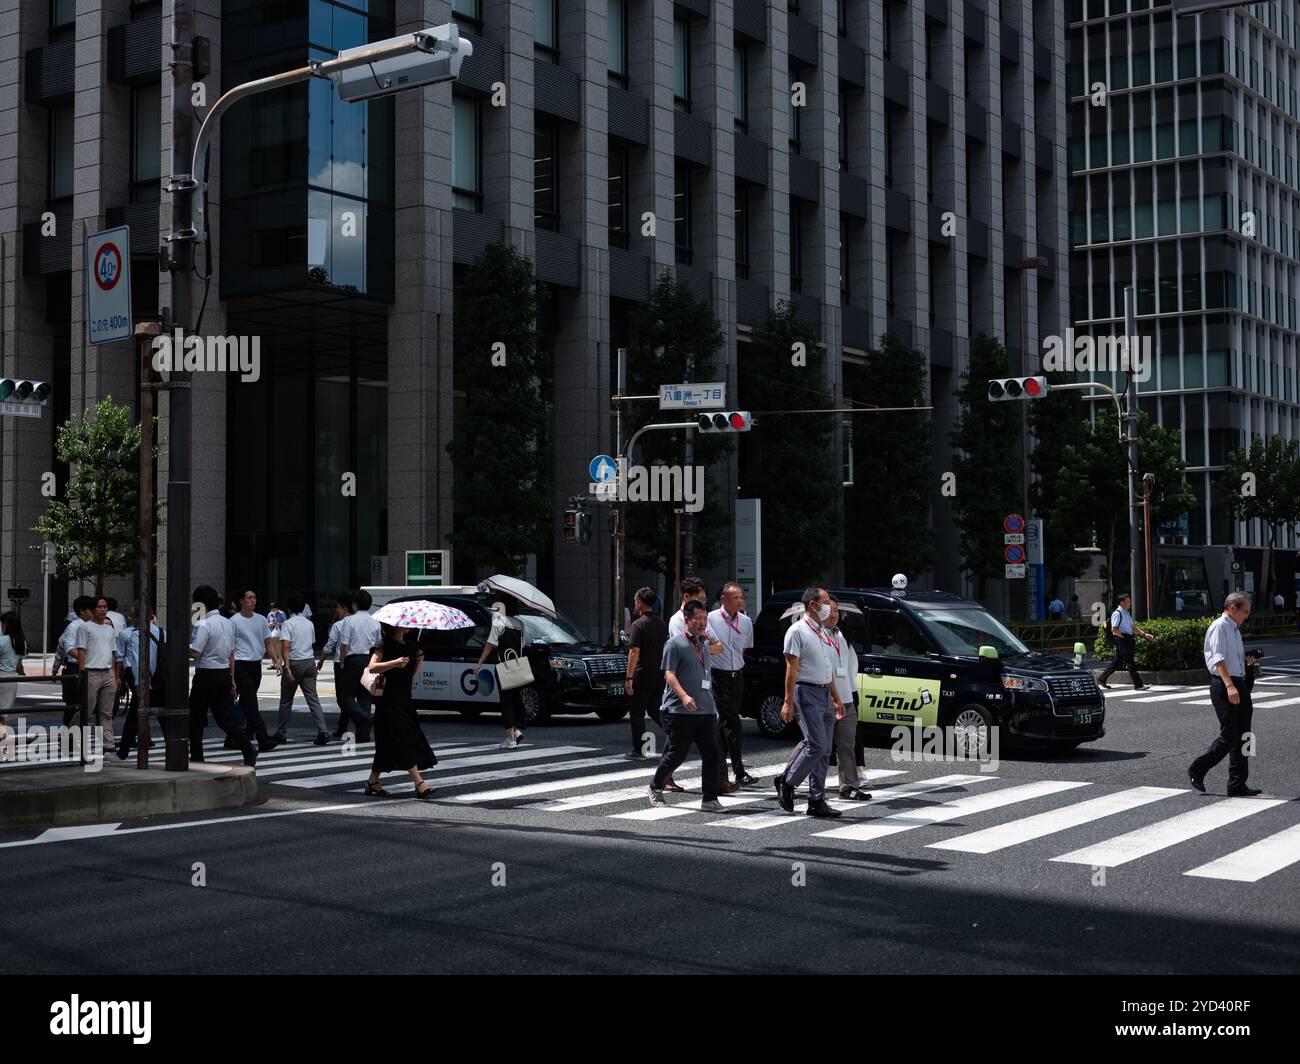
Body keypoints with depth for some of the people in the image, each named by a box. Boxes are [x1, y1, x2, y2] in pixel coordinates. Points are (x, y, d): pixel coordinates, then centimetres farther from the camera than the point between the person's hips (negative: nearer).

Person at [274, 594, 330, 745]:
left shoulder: (287, 624, -8)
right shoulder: (309, 624, 11)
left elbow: (285, 647, -18)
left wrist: (286, 667, -22)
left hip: (294, 663, -4)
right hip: (310, 662, 4)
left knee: (286, 700, 9)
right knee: (313, 698, 0)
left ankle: (281, 733, 17)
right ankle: (322, 731, -15)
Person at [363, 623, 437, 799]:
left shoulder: (409, 645, 14)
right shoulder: (386, 644, -7)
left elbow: (413, 674, 17)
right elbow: (372, 667, -17)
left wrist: (418, 660, -2)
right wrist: (395, 663, -27)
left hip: (404, 698, 8)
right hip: (389, 700, -8)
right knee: (405, 741, -13)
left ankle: (372, 782, 18)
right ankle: (420, 784, -17)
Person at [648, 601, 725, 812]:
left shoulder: (704, 644, 18)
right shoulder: (675, 644, -4)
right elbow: (669, 674, -12)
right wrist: (684, 696, -28)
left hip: (706, 710, 6)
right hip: (681, 712, -6)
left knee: (711, 754, -2)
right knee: (677, 754, 0)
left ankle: (709, 799, 1)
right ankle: (656, 788, 22)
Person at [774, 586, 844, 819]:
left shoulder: (824, 633, 18)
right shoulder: (797, 631, -7)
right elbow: (791, 668, -13)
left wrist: (836, 699, 21)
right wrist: (788, 702, -18)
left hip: (825, 695, 8)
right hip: (807, 693, -8)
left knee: (824, 751, 5)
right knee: (817, 745, -15)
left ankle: (817, 801, 8)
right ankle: (787, 782, 2)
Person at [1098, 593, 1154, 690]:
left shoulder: (1127, 613, 17)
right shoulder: (1117, 613, -13)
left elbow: (1133, 626, 23)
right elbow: (1114, 629, -19)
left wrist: (1144, 634, 15)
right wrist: (1124, 637, -16)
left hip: (1128, 639, 10)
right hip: (1121, 640, -10)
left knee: (1117, 662, 14)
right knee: (1130, 663, -8)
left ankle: (1101, 679, 22)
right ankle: (1138, 685, -5)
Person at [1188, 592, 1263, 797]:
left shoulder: (1235, 629, 20)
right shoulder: (1219, 627, -9)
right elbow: (1219, 659, -20)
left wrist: (1246, 659, 10)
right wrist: (1229, 686, -31)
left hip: (1239, 684, 9)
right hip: (1224, 686, -9)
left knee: (1242, 737, 8)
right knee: (1229, 736, -11)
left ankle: (1238, 786, 13)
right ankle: (1197, 771, 5)